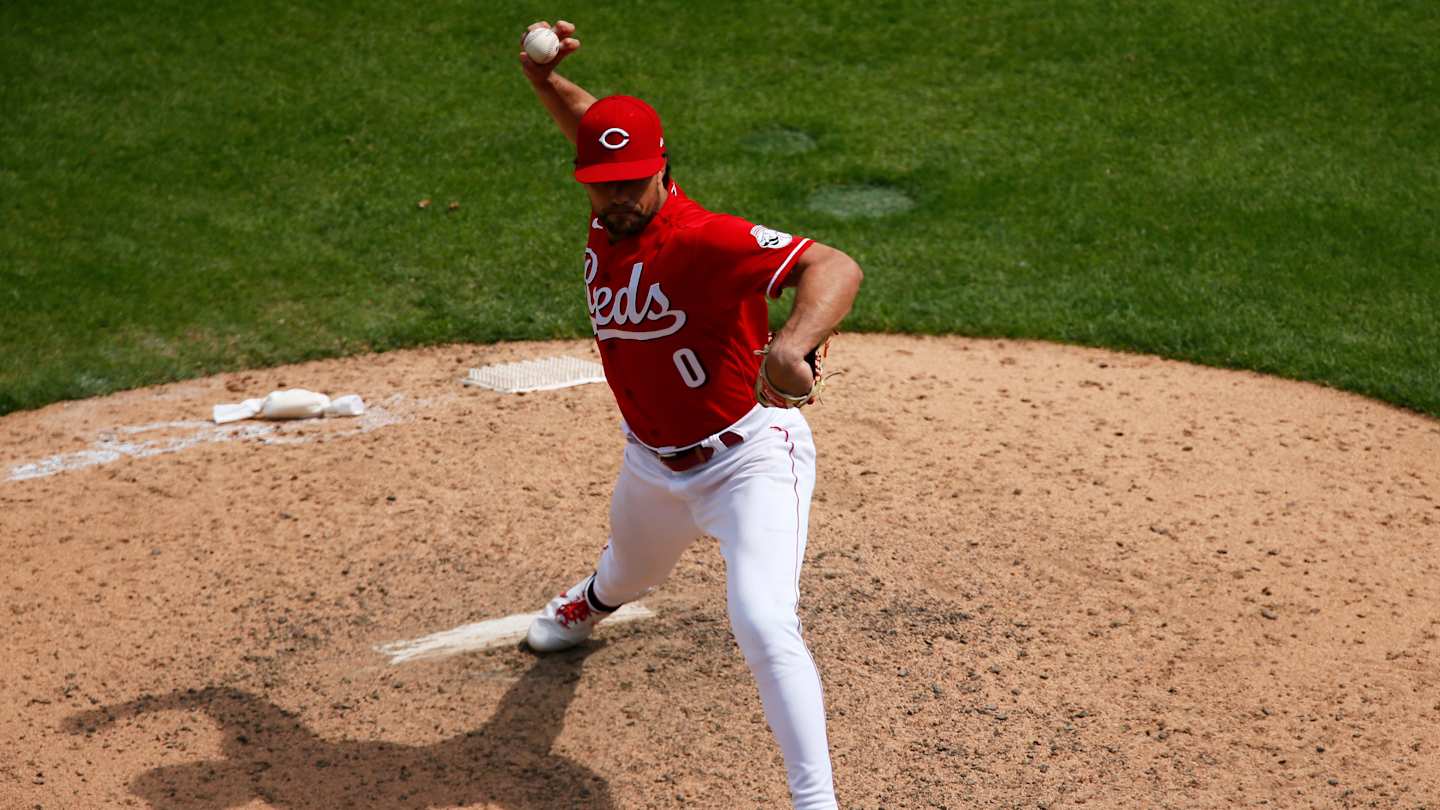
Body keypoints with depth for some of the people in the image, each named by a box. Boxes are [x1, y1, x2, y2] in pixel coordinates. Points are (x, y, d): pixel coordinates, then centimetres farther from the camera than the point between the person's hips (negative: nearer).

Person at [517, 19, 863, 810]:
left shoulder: (708, 239, -29)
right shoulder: (610, 214, -6)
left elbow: (835, 267, -41)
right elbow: (591, 125, 16)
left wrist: (791, 345, -60)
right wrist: (543, 77, -2)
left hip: (750, 459, -8)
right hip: (652, 464, 8)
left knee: (763, 625, -24)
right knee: (629, 573, 34)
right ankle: (593, 602, 72)